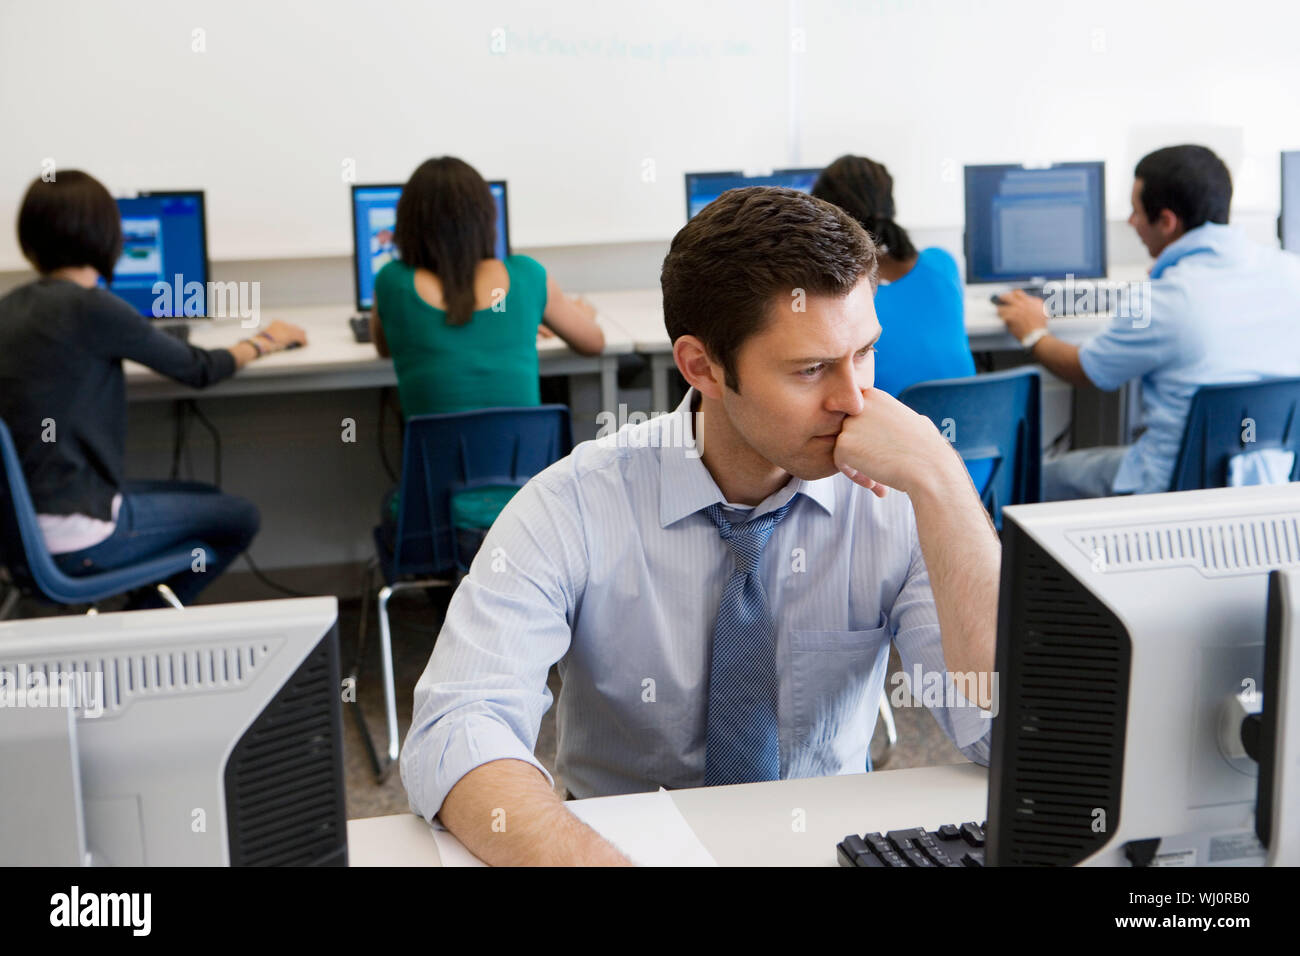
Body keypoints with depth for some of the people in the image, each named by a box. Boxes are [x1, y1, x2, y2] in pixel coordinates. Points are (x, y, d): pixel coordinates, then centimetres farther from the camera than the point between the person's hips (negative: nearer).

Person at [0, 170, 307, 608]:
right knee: (240, 518, 10)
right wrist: (261, 342, 12)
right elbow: (199, 369, -7)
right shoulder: (88, 308, -17)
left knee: (204, 497, 24)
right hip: (69, 539, -8)